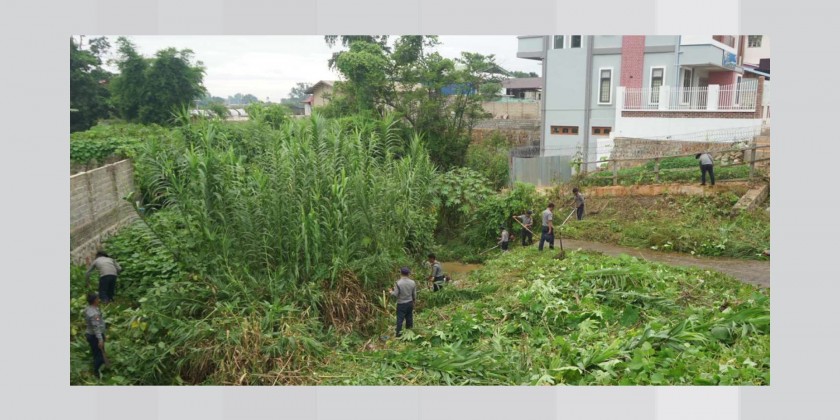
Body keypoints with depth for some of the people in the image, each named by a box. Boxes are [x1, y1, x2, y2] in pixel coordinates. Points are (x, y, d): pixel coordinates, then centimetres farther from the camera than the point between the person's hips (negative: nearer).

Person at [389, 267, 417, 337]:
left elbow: (395, 294, -17)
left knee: (400, 319, 4)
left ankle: (399, 334, 9)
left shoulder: (398, 283, -19)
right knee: (409, 318, 15)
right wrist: (413, 301, 20)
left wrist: (391, 292, 4)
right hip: (410, 303, 4)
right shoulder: (412, 282, -5)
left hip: (401, 304, -4)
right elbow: (414, 294, 3)